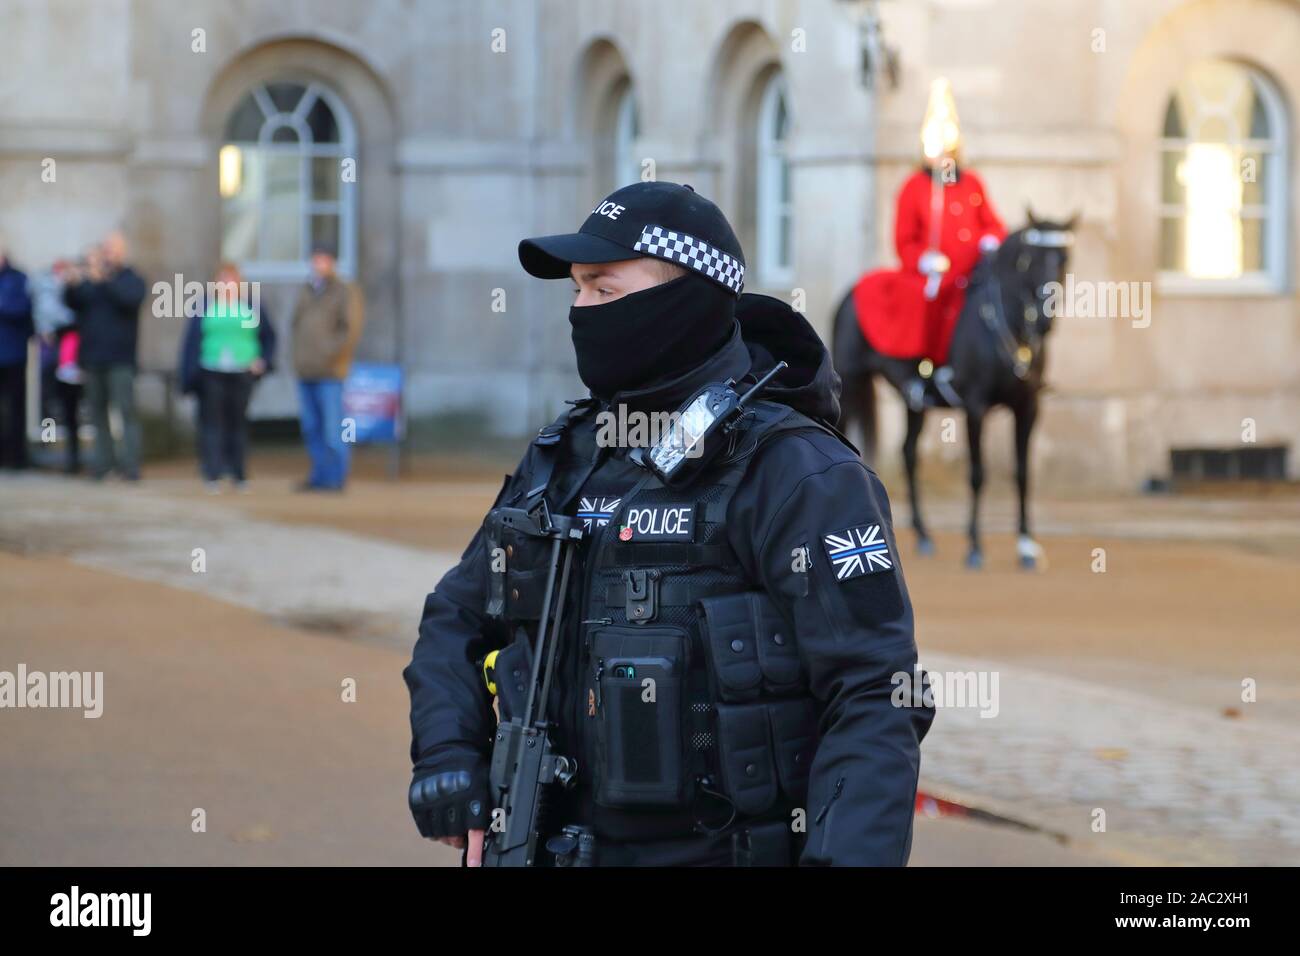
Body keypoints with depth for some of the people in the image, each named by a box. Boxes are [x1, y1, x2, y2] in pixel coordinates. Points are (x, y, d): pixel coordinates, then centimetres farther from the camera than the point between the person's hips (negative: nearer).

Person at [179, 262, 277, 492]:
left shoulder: (252, 307, 7)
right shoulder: (205, 308, 5)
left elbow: (268, 337, 14)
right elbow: (192, 341, 5)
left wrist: (263, 360, -1)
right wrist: (190, 375, -1)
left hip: (242, 375, 1)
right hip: (211, 374, -1)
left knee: (238, 422, 5)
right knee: (212, 422, -5)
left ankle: (238, 473, 13)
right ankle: (213, 475, -5)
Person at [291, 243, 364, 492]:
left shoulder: (345, 292, -2)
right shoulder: (307, 292, 18)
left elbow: (352, 329, -10)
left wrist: (330, 355, -15)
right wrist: (298, 355, 11)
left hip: (329, 372, -7)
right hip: (305, 371, 7)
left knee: (332, 427, -8)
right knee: (311, 427, 6)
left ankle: (335, 479, -6)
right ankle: (319, 475, 12)